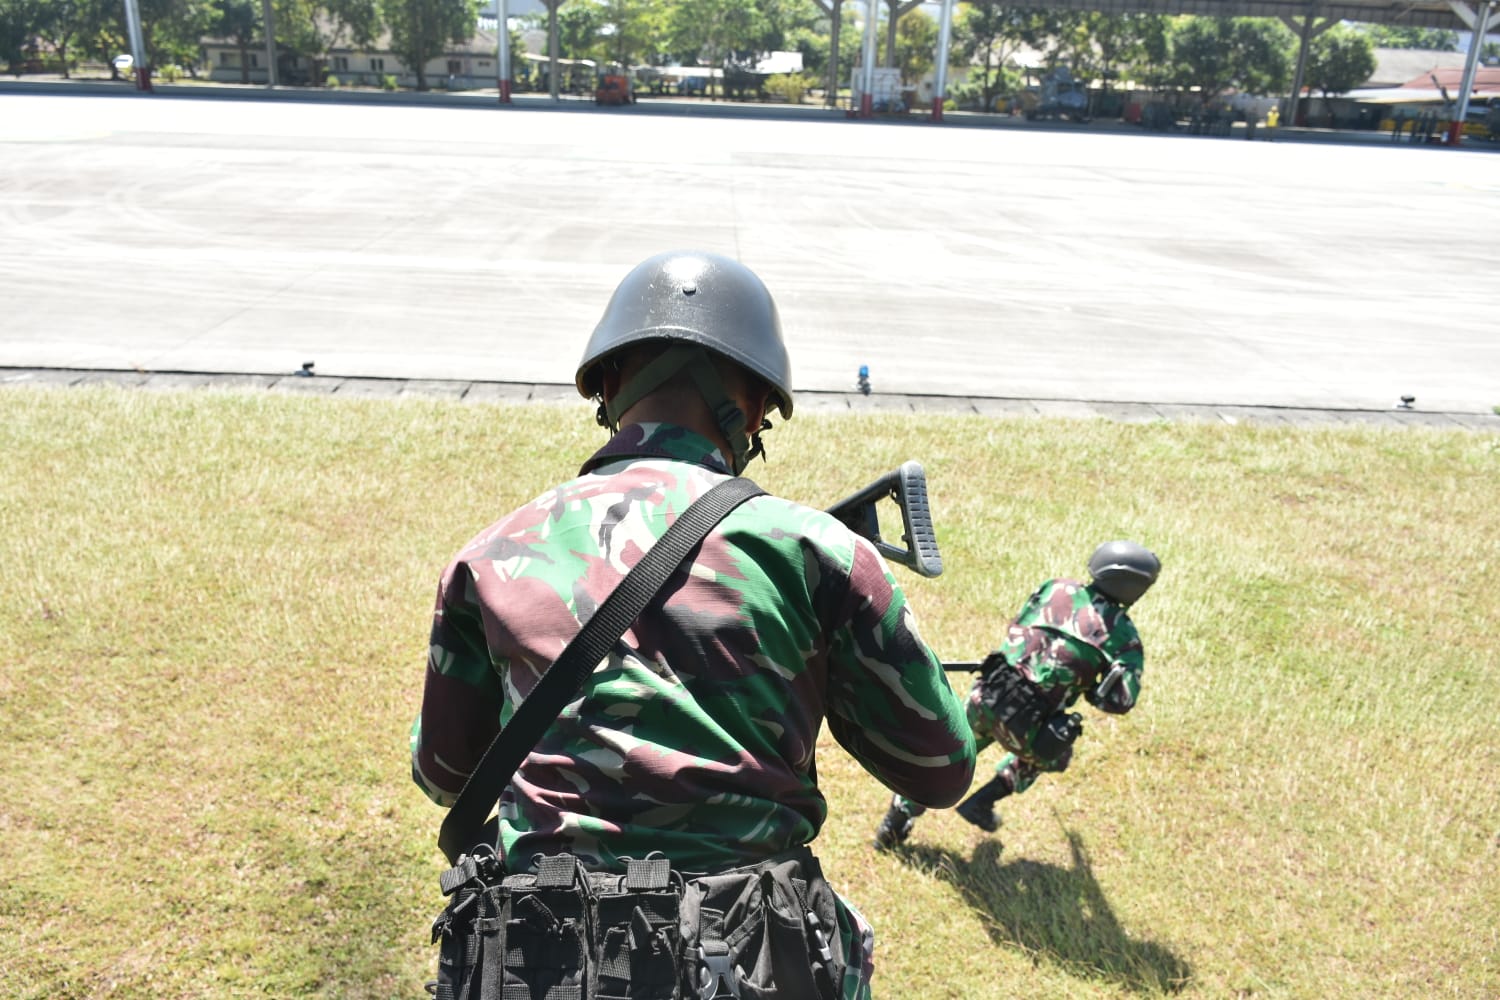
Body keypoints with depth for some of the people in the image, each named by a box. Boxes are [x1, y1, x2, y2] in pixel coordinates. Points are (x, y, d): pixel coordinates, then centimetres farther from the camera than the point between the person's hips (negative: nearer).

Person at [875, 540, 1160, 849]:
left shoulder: (1057, 588, 7)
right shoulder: (1124, 635, -1)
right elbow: (1120, 701, -9)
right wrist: (1085, 685, 10)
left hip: (986, 698, 3)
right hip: (1029, 725, -2)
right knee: (1048, 754, 34)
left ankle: (895, 822, 32)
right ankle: (981, 803, 25)